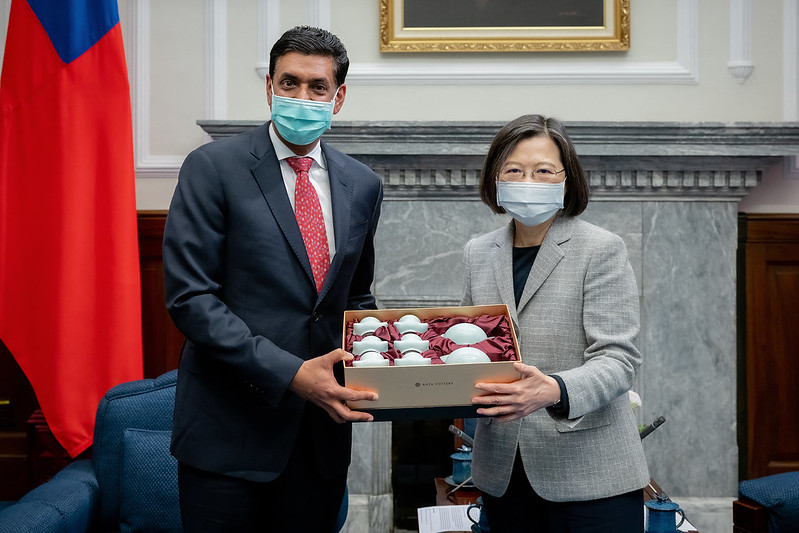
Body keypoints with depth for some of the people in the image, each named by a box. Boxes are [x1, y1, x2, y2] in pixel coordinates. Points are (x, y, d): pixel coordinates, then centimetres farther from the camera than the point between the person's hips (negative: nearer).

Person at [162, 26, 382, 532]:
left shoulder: (363, 185, 8)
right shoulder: (213, 167, -7)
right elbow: (190, 296, -13)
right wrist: (289, 373, -21)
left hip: (323, 424, 4)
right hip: (230, 428, -4)